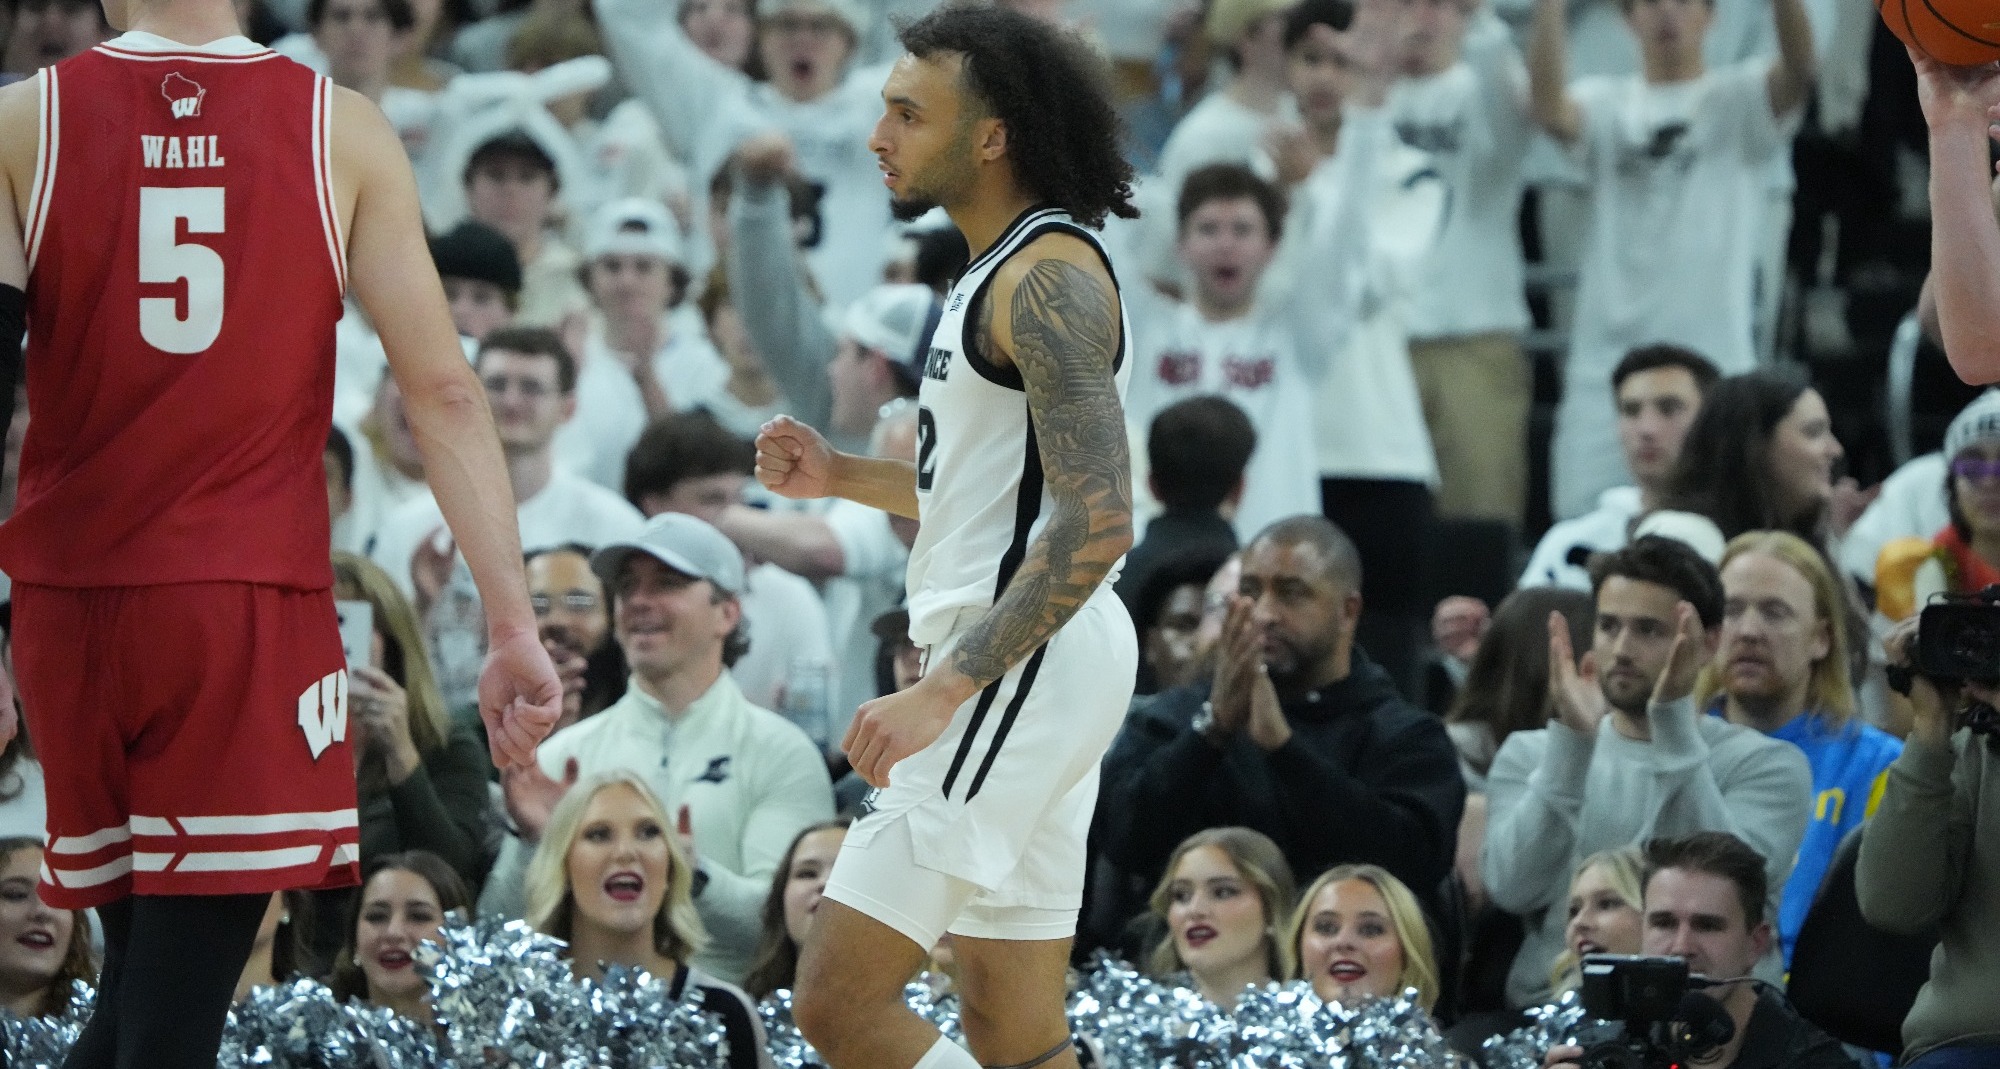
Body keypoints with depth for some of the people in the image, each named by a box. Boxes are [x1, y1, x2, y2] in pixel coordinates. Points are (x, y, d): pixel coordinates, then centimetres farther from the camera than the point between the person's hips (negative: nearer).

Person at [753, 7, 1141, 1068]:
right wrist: (843, 476, 15)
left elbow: (1097, 520, -24)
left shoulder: (1050, 274, -15)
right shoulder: (1000, 270, 17)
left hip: (1021, 667, -11)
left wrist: (944, 689, -28)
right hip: (1016, 666, 11)